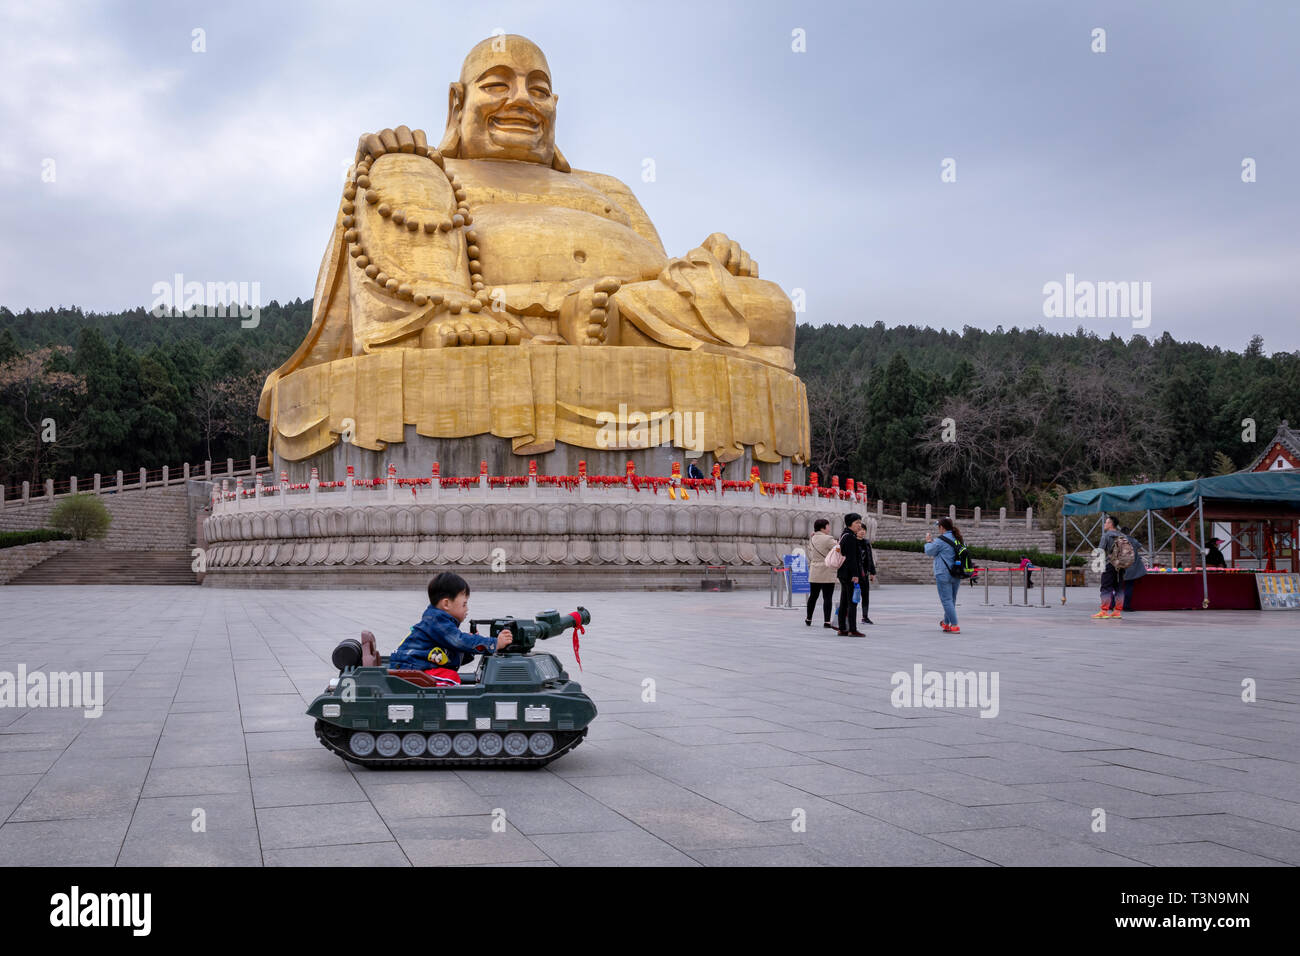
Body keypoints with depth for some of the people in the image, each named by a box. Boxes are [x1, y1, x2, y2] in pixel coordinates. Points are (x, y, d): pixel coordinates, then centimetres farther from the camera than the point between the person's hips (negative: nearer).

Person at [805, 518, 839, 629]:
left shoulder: (811, 539, 9)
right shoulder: (828, 539, -13)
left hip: (814, 573, 6)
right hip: (827, 573, -6)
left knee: (813, 596, 16)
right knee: (827, 598, -4)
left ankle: (808, 619, 25)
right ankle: (827, 621, -7)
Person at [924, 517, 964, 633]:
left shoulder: (940, 541, -15)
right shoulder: (958, 539, 8)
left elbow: (929, 551, -4)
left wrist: (928, 541, 15)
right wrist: (933, 541, 22)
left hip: (944, 575, -8)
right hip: (957, 575, 8)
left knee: (947, 600, -4)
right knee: (952, 600, 18)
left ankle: (954, 626, -10)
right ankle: (946, 623, 32)